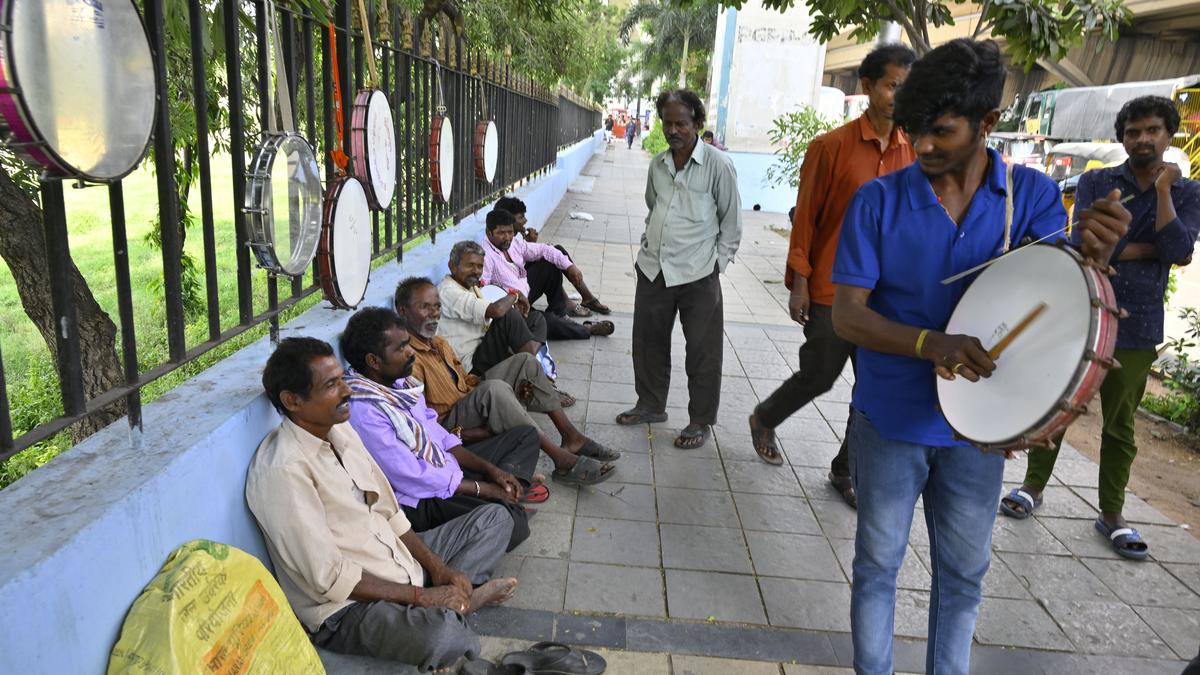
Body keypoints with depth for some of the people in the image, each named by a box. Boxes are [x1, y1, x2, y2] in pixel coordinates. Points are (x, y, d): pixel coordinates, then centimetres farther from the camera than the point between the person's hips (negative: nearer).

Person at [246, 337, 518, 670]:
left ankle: (449, 605, -6)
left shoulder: (340, 429, 4)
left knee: (494, 517, 12)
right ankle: (451, 611, -2)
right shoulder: (283, 470, -23)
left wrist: (437, 568, -1)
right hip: (345, 607, -9)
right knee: (441, 635, -38)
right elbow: (329, 578, -23)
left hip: (398, 563, 9)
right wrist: (421, 597, -17)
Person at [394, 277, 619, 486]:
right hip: (449, 425, -10)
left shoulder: (440, 343, 14)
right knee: (493, 389, -37)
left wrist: (510, 393, 0)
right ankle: (562, 460, -31)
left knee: (524, 361, 3)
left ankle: (571, 437, -3)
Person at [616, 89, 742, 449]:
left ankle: (701, 421, 19)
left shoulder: (718, 166, -9)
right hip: (653, 268, 6)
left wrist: (718, 262, -5)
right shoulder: (658, 164, 7)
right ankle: (651, 404, 34)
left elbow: (731, 221, -2)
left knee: (703, 351, 4)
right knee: (648, 340, 15)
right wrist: (649, 244, 13)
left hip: (698, 274, -5)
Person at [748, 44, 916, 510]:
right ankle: (765, 418, 36)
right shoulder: (832, 146, -8)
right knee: (819, 376, 6)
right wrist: (799, 281, -9)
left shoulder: (913, 152, 5)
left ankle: (847, 471, 26)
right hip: (832, 290, -4)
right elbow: (805, 216, -6)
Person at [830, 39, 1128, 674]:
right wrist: (930, 343, -31)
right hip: (891, 422, -2)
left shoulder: (1031, 195, -5)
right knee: (878, 563, 14)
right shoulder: (878, 201, -11)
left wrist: (1091, 256, -34)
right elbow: (846, 313, -14)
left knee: (963, 573, 19)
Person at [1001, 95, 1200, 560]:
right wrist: (1150, 249, -10)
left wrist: (1162, 188, -13)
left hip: (1136, 329, 1)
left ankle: (1112, 514, 22)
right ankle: (1033, 486, 24)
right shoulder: (1095, 183, 1)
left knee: (1120, 424, 10)